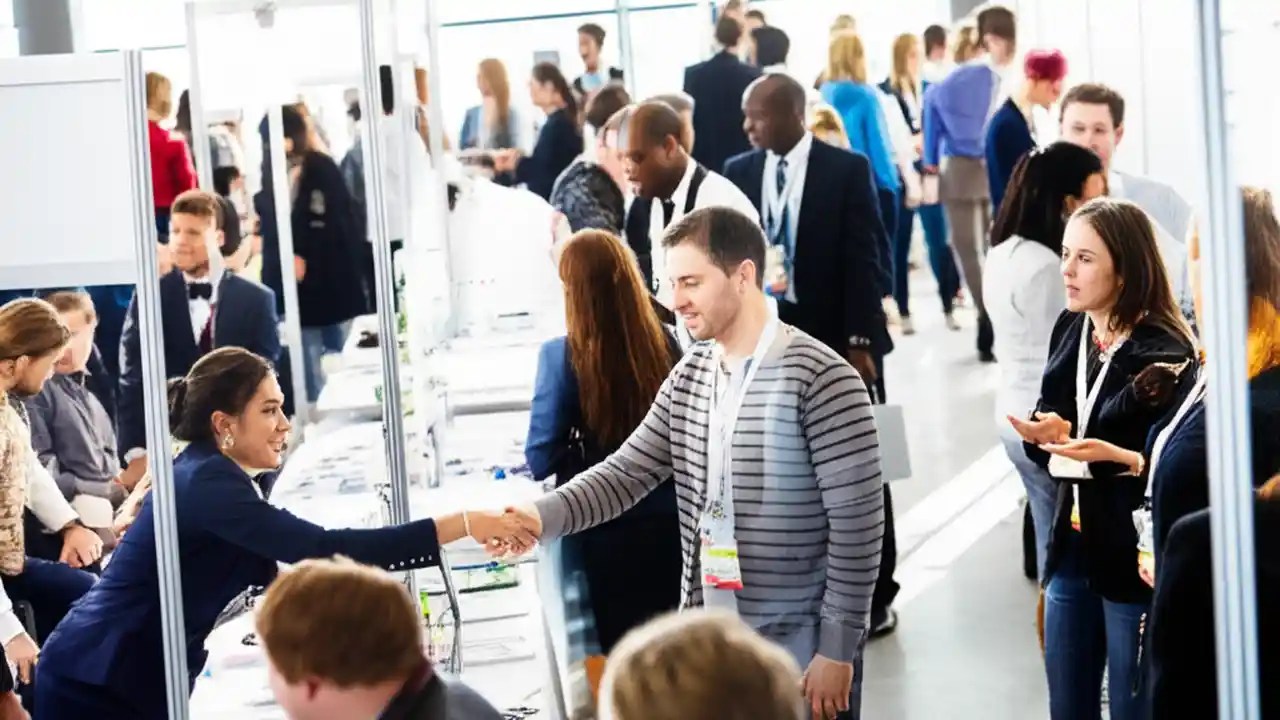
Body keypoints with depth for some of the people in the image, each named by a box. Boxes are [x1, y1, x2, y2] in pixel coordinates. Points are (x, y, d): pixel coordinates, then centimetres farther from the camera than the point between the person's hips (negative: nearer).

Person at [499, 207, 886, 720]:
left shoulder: (819, 379, -15)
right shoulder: (688, 379, 8)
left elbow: (856, 525, -16)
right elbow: (627, 474, 6)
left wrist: (838, 650, -16)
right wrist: (541, 517, -12)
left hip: (801, 650, -6)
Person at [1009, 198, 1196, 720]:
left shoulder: (1164, 354, -18)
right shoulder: (1071, 330, 4)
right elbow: (1046, 436, 8)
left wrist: (1071, 445, -22)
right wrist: (1046, 438, -15)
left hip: (1135, 559, -7)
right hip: (1072, 550, 7)